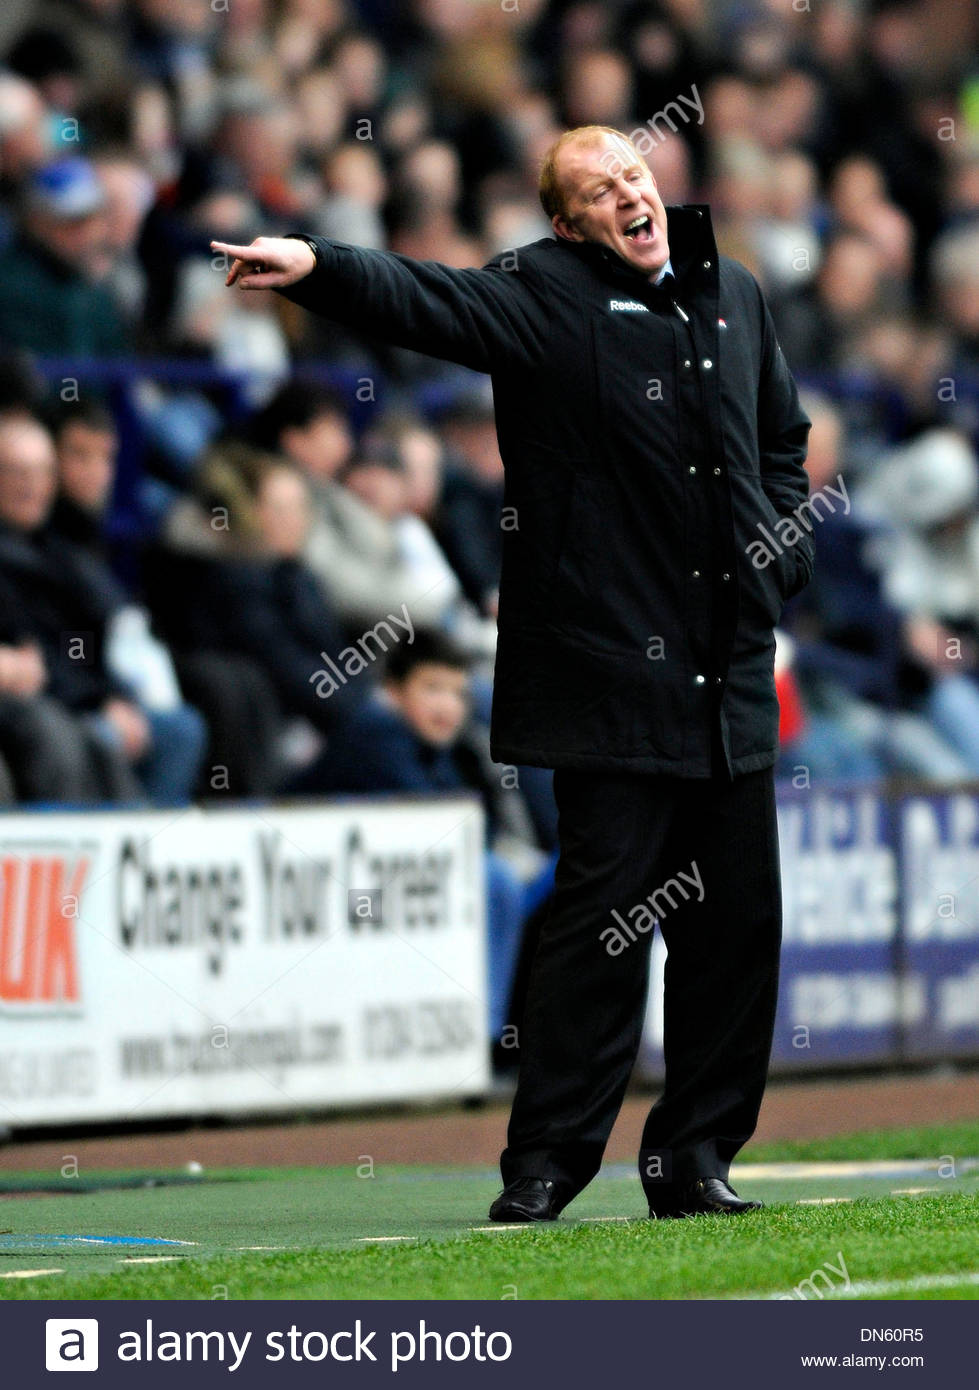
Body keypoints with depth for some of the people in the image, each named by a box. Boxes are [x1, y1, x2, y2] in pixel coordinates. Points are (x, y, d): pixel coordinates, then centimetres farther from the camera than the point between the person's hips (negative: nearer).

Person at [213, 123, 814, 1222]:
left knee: (737, 922, 7)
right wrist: (319, 267, -40)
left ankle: (695, 1154, 18)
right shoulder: (543, 296, -3)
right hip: (612, 676, -6)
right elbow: (429, 303, -22)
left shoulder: (733, 295, 15)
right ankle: (544, 1162, 2)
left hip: (731, 678, 6)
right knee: (602, 918, -6)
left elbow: (783, 440, 27)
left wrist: (781, 559, 12)